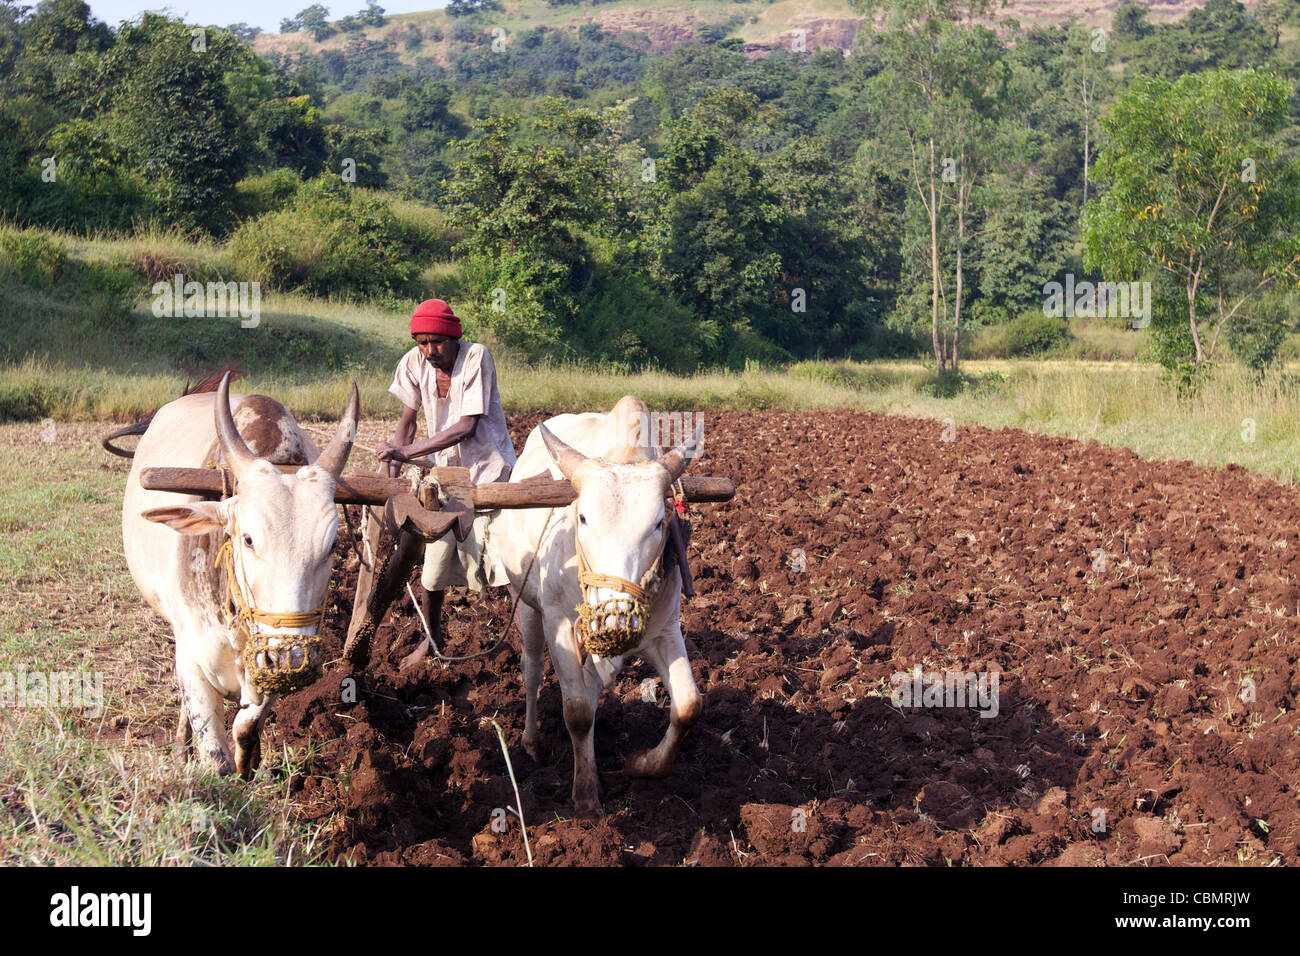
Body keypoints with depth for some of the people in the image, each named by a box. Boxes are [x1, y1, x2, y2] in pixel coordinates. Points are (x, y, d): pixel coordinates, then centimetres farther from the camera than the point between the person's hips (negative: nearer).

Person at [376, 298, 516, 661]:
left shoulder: (476, 357, -19)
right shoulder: (414, 362, -6)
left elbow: (467, 427, -22)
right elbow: (407, 422, 5)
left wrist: (407, 451, -22)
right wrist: (392, 474, -6)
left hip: (490, 471, -4)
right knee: (433, 562, 5)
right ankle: (432, 639, 27)